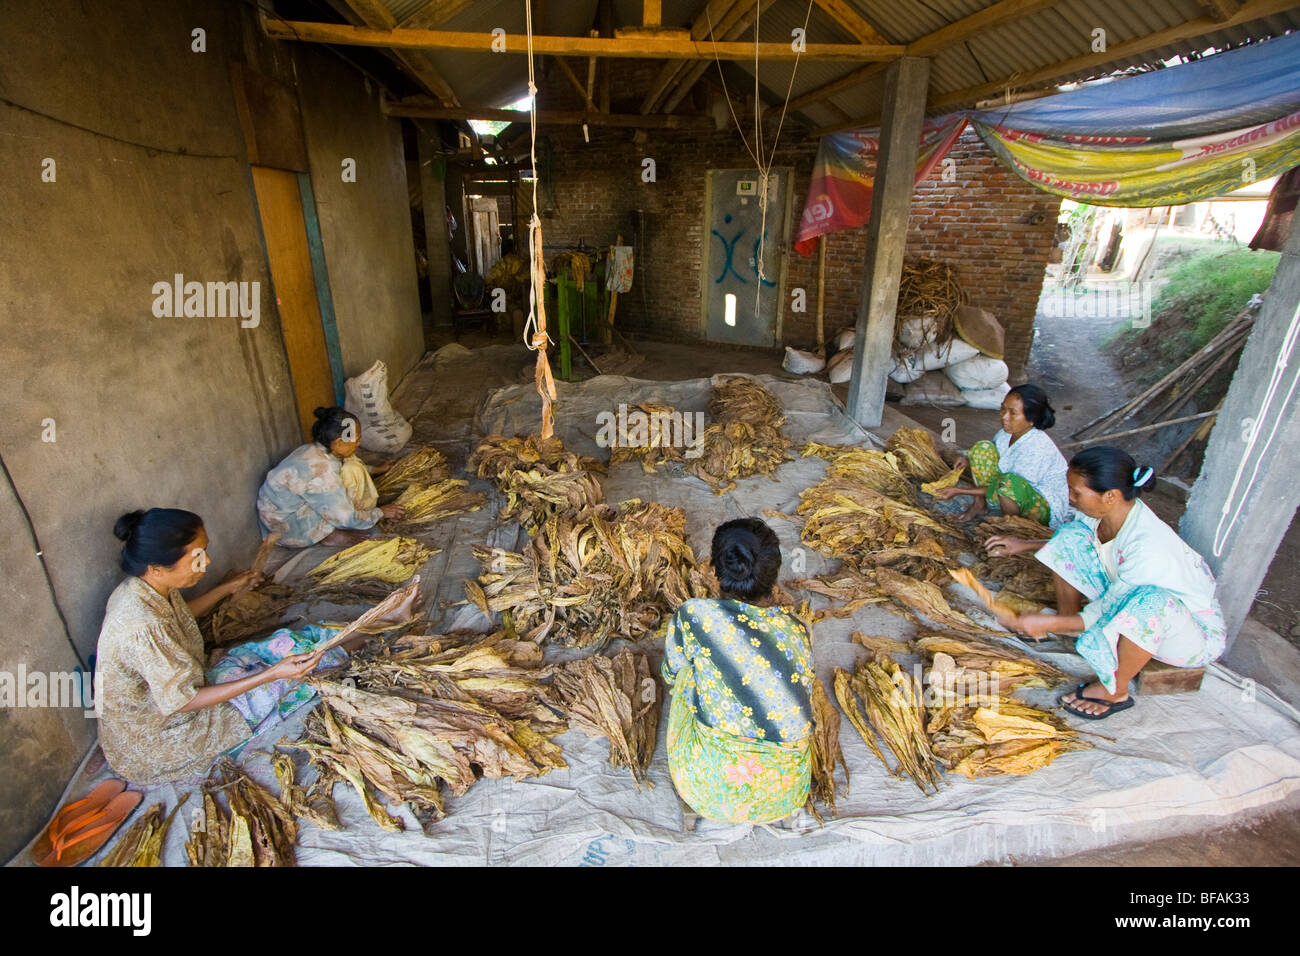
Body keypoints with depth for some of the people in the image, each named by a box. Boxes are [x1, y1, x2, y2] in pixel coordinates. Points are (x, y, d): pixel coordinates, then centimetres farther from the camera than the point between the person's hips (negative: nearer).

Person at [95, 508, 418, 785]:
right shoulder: (143, 627, -36)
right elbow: (184, 701, -28)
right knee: (295, 655, -11)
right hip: (156, 747, -8)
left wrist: (228, 588, 23)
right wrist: (272, 674, -32)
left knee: (288, 643, -2)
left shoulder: (142, 588, -8)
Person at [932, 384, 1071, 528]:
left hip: (1048, 508, -7)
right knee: (982, 448, -9)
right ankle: (980, 504, 0)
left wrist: (960, 491, -29)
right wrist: (970, 459, -6)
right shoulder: (1008, 432, -8)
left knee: (1010, 482, -40)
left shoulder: (1037, 448, -31)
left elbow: (1011, 487, -27)